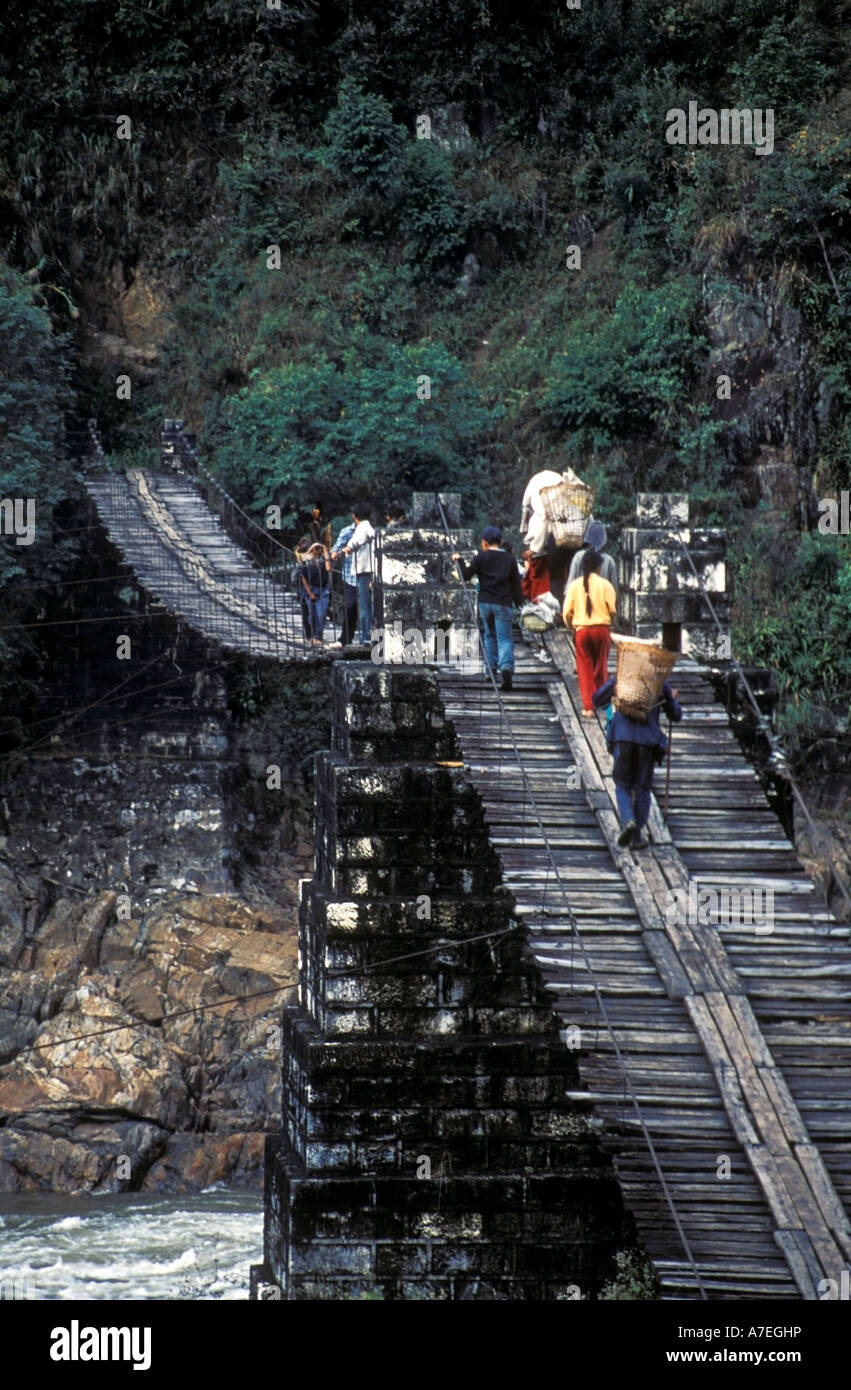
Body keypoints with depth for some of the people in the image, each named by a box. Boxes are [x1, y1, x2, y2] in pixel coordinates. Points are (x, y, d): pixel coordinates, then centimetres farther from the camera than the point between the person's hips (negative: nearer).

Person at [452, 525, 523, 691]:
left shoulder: (480, 557, -1)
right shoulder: (509, 559, 5)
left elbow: (466, 575, 0)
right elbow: (516, 582, 7)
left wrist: (459, 560, 15)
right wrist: (519, 601, 16)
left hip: (485, 602, 0)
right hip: (503, 603, 0)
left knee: (490, 635, 19)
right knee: (504, 638, -4)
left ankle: (492, 667, 19)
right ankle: (506, 667, -25)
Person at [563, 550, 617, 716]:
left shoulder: (575, 585, -1)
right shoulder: (605, 584, -6)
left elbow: (567, 611, -2)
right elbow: (613, 609, -8)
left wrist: (570, 625, 18)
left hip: (582, 629, 1)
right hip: (602, 629, -1)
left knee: (585, 669, 5)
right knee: (600, 667, 13)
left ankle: (588, 707, -1)